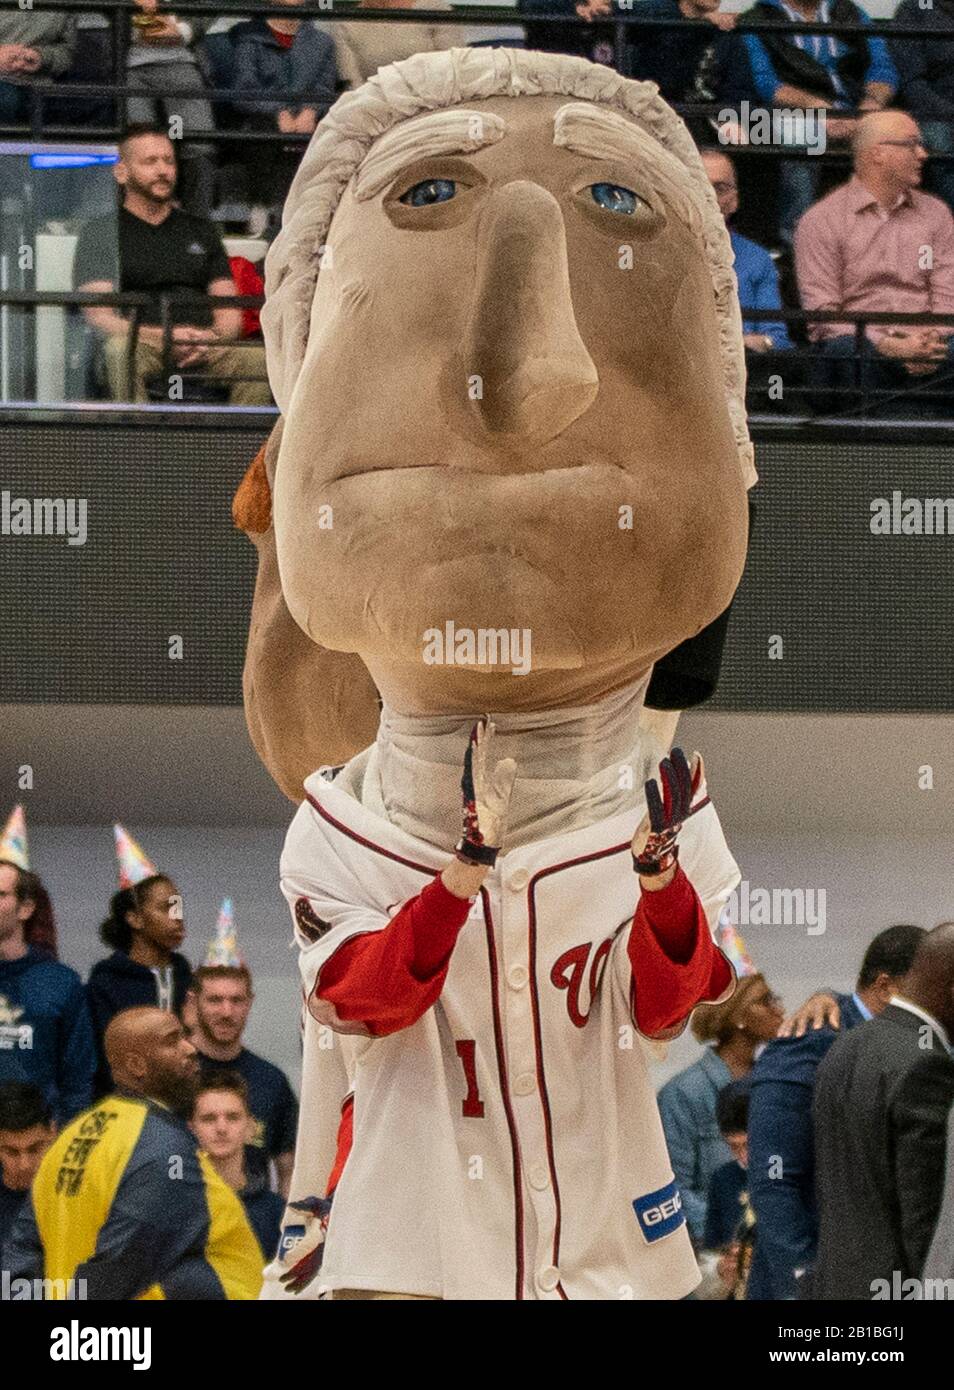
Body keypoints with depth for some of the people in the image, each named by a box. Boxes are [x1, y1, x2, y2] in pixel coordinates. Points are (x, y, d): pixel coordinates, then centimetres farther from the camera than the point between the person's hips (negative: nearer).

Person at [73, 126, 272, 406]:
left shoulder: (201, 230, 27)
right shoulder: (102, 230, 14)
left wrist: (213, 337, -6)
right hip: (142, 341, -3)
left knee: (258, 359, -29)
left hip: (205, 348, 3)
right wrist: (164, 337, -15)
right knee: (121, 350, -39)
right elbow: (100, 316, 1)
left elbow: (230, 311, 20)